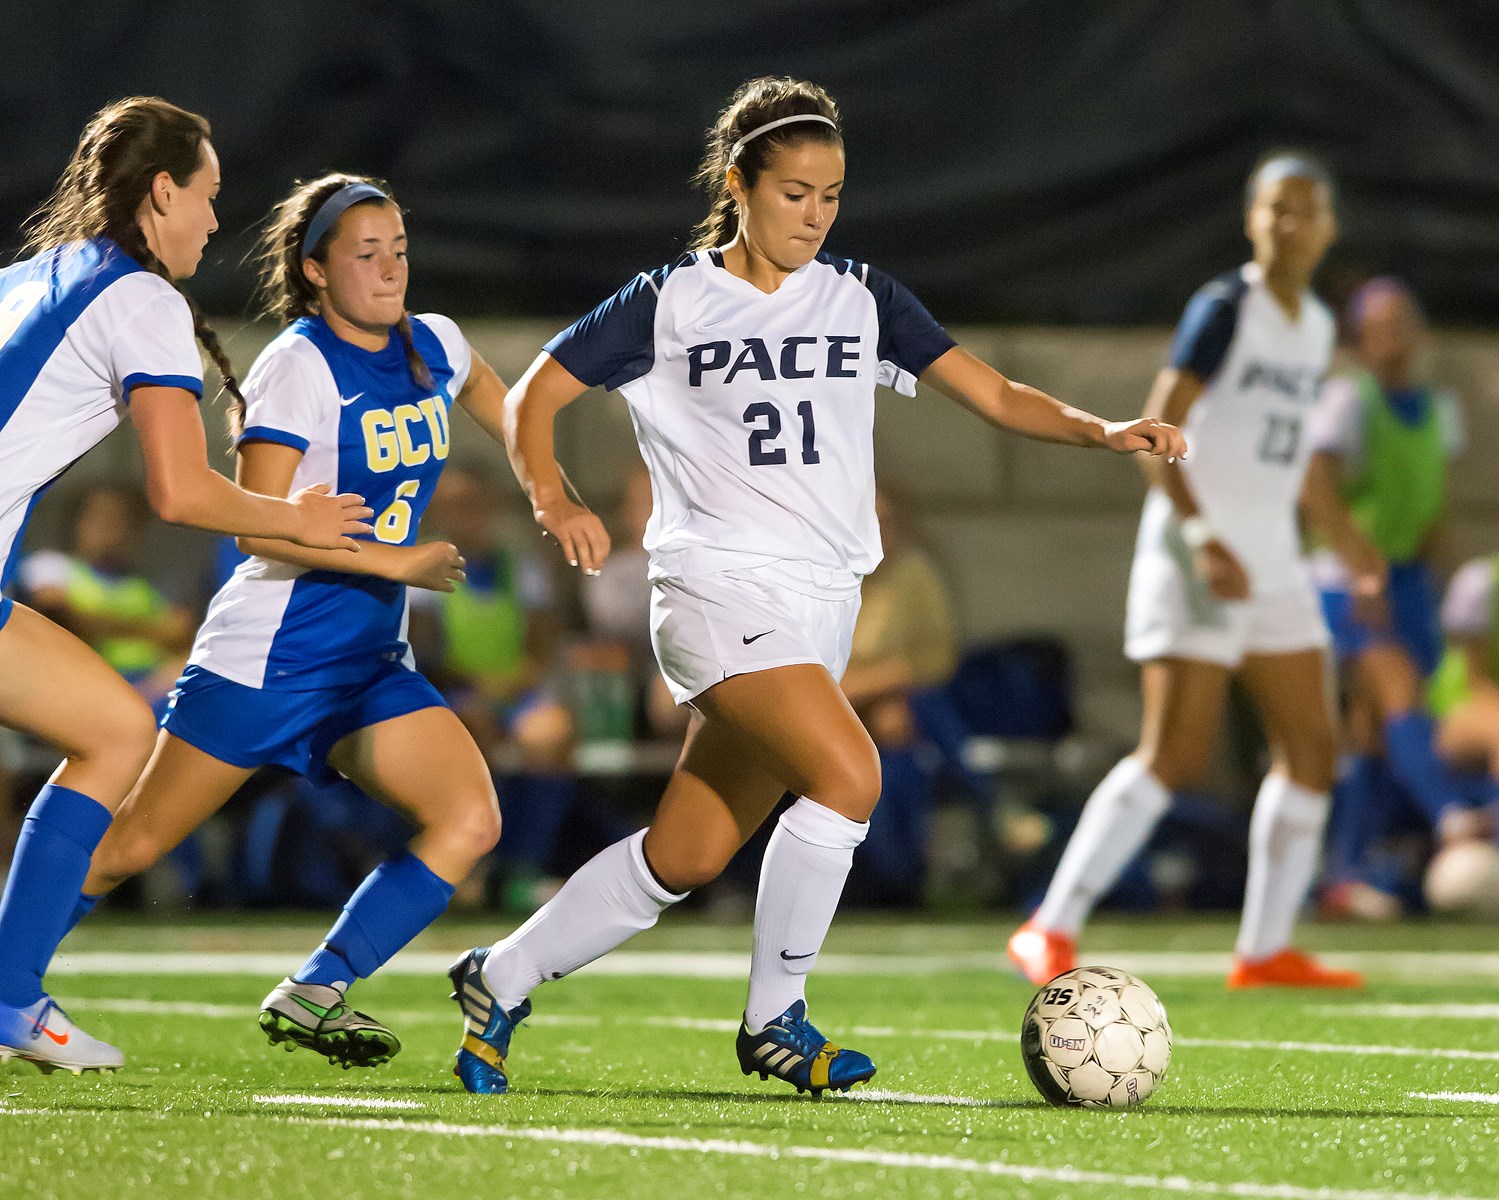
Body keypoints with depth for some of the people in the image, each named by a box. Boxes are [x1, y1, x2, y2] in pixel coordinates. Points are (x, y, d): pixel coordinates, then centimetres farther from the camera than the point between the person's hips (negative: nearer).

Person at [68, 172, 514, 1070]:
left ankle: (314, 994, -8)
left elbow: (512, 418, 30)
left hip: (370, 662, 6)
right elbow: (257, 526, -20)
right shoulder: (299, 365, -13)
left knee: (470, 822, -13)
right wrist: (396, 561, -19)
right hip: (266, 653, -6)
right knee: (128, 848, -3)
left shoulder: (433, 347, 7)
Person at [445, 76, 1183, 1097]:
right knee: (849, 775, -25)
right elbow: (535, 397, 5)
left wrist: (1099, 430, -10)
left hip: (824, 608, 5)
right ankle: (775, 1020, -11)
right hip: (722, 588, -5)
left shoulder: (861, 298, 11)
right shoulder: (667, 303, 1)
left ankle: (501, 981, 24)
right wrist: (554, 499, -14)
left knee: (688, 857, 7)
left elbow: (993, 393, 7)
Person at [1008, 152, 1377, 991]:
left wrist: (1342, 533, 27)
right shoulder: (1224, 310, -10)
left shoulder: (1317, 327, 13)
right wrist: (1203, 539, -26)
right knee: (1175, 757, -14)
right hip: (1196, 561, -8)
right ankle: (1052, 931, -9)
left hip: (1272, 564, 8)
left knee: (1312, 750, 5)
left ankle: (1267, 950, 13)